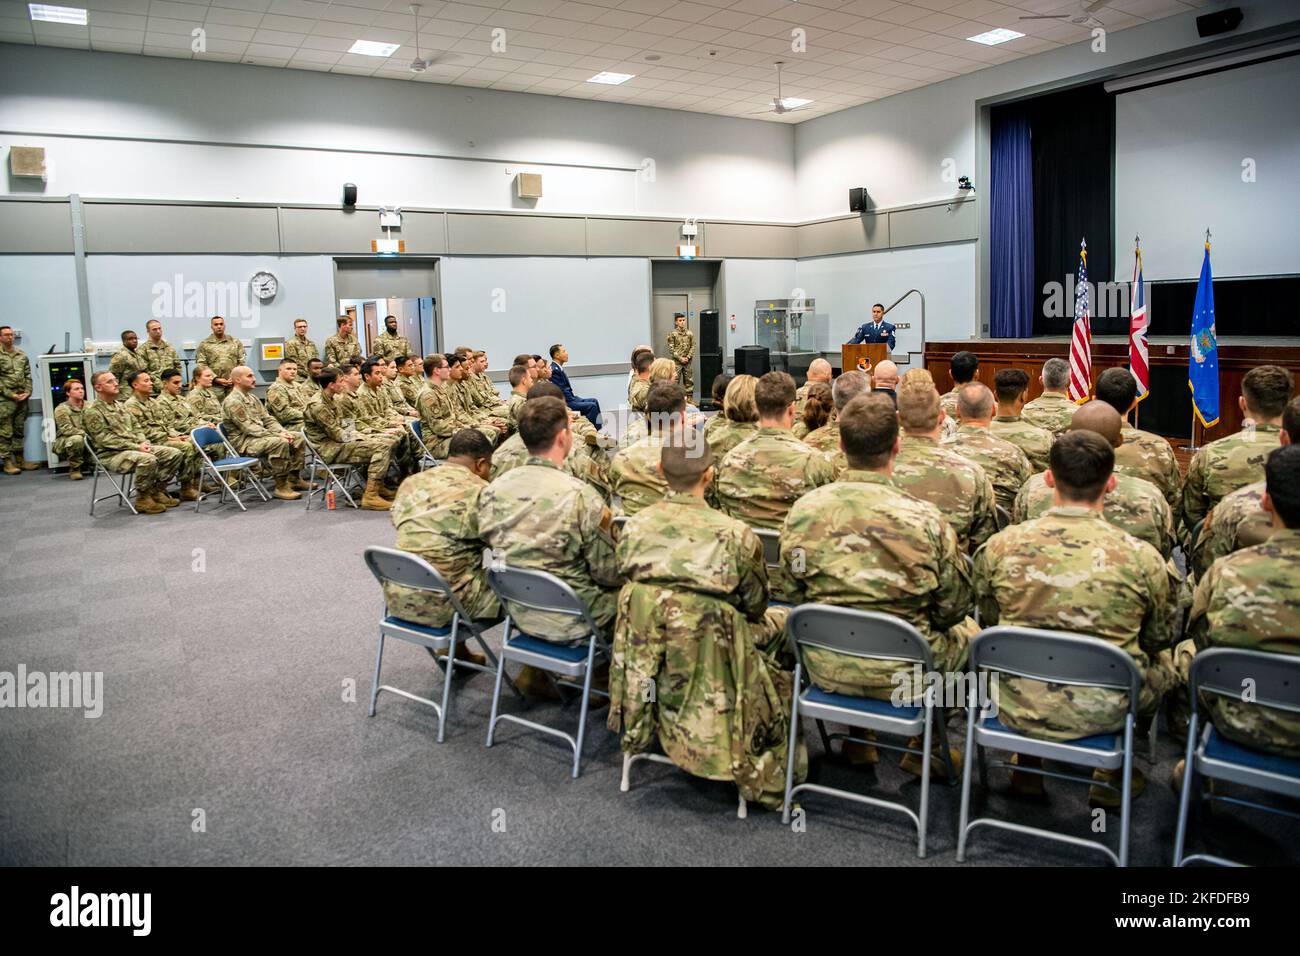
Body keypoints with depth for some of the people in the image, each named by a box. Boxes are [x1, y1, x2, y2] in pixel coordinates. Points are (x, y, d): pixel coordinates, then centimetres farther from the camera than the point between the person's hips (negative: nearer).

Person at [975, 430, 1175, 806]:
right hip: (1103, 712, 0)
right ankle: (1114, 775, 38)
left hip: (1017, 706, 1)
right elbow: (1157, 640, 3)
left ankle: (1027, 766, 39)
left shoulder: (999, 546, -11)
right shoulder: (1142, 557, -13)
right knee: (1161, 670, 30)